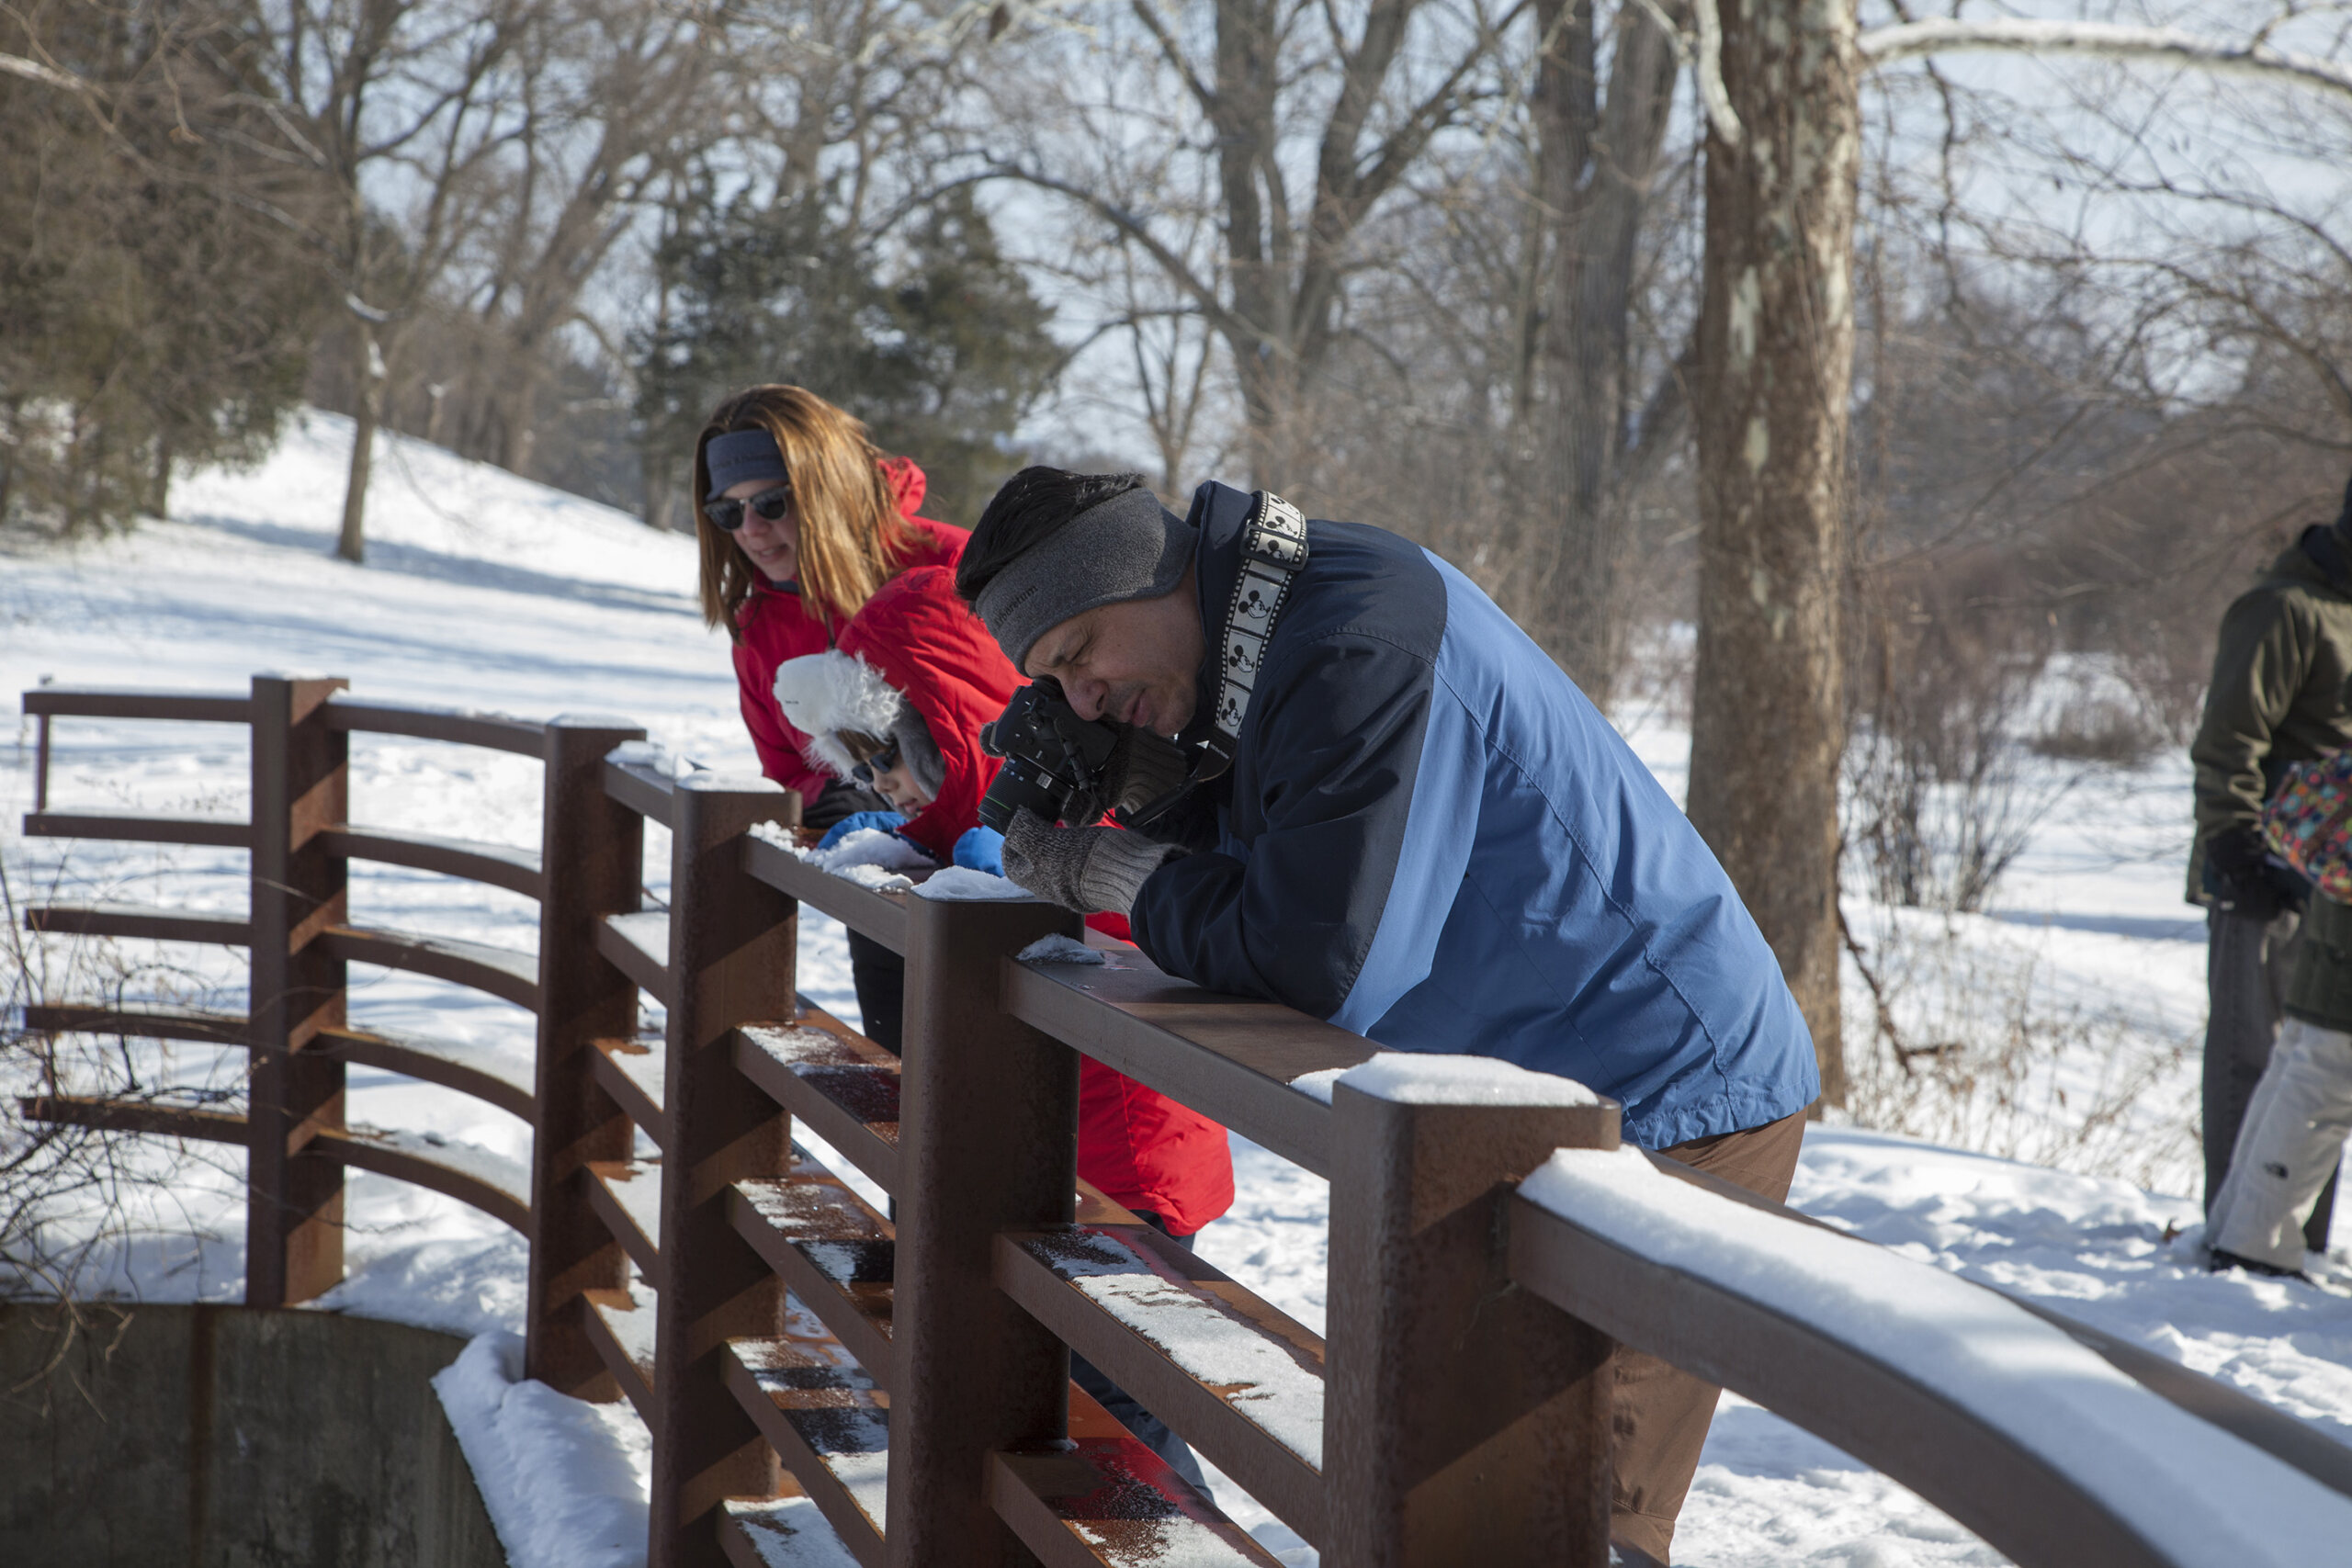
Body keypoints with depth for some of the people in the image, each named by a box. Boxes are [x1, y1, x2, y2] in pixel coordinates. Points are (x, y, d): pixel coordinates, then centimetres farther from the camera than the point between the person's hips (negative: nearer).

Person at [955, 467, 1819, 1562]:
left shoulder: (1361, 644, -24)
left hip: (1672, 1097, -10)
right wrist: (1137, 789, -4)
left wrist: (1105, 871, -13)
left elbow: (1319, 966, -27)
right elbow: (1243, 884, 14)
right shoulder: (1256, 653, 8)